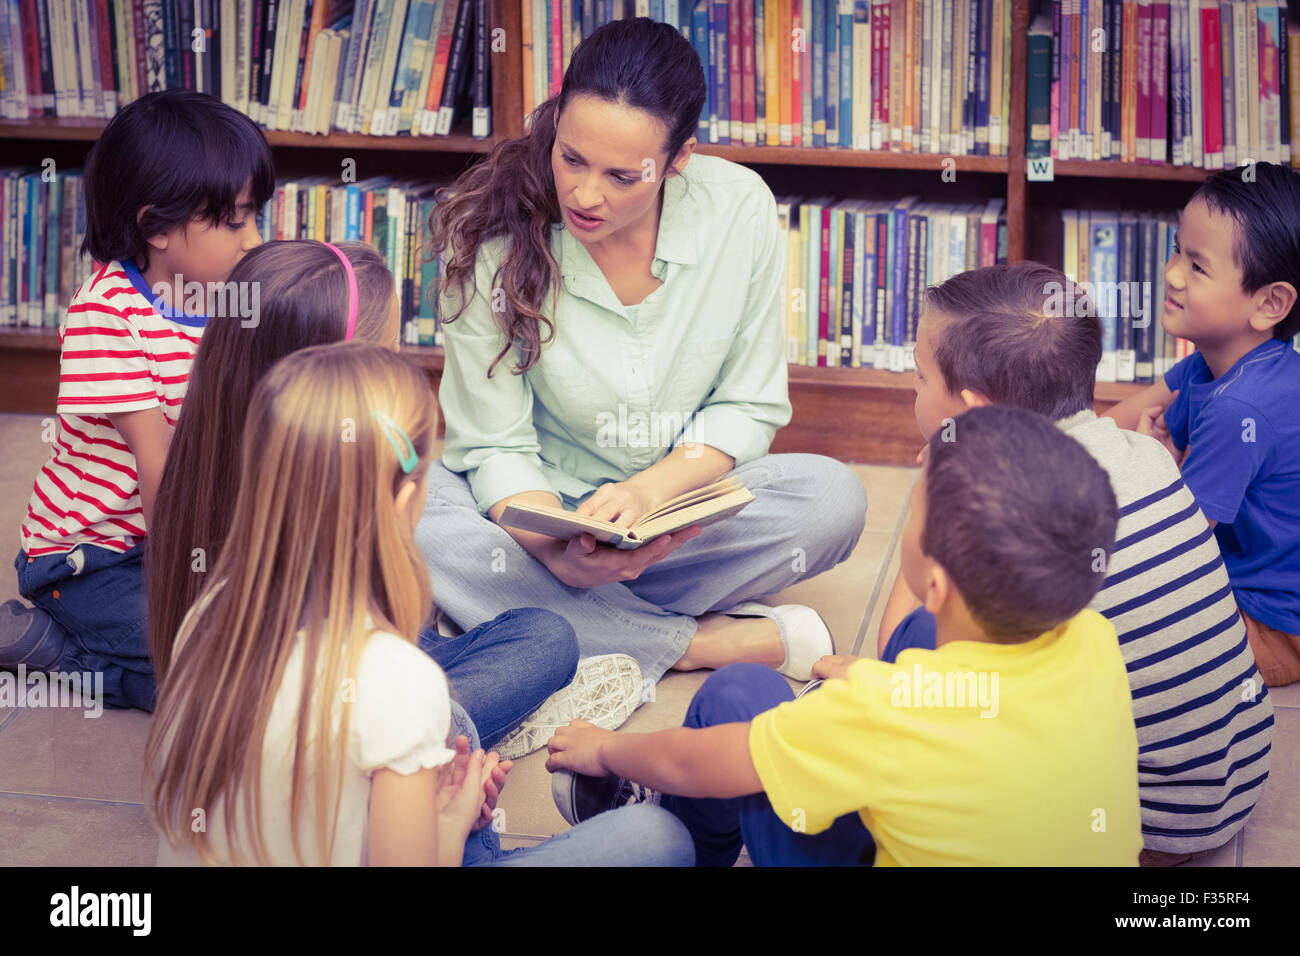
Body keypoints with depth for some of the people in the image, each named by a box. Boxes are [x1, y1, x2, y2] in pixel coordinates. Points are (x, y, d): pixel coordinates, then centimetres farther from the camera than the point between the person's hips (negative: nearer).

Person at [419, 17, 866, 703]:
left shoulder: (739, 208, -15)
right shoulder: (494, 239, -19)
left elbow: (749, 407, -7)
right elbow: (495, 444, -15)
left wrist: (650, 489, -25)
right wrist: (557, 544, -36)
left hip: (683, 498, 1)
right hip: (539, 505, -1)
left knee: (834, 499, -26)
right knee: (416, 531, -33)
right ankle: (701, 642, -23)